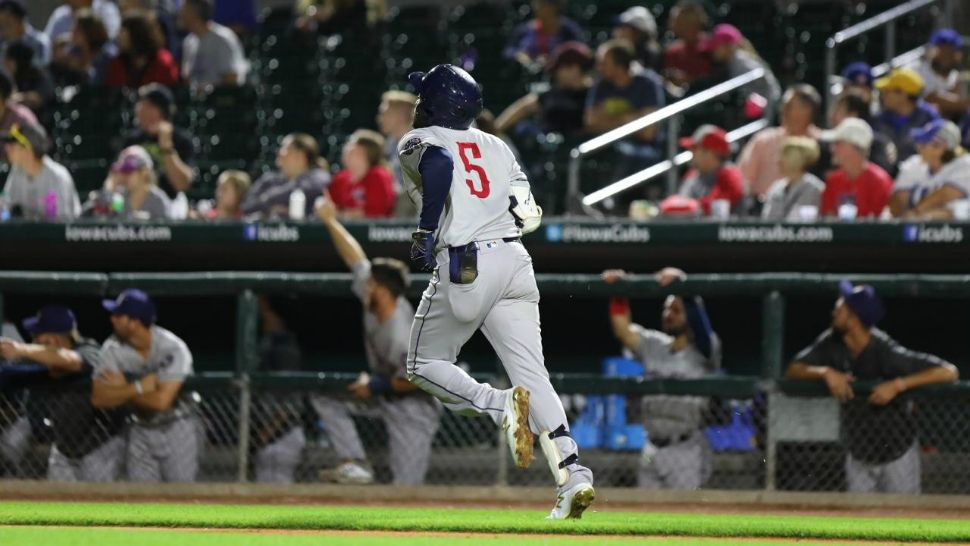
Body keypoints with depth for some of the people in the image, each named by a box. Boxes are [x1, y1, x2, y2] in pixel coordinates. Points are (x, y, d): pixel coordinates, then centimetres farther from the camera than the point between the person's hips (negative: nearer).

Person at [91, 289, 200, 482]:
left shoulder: (173, 348, -22)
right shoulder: (112, 349, -9)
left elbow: (161, 401, -30)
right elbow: (99, 398, -16)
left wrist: (122, 389, -18)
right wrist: (139, 388, -26)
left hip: (177, 430, -4)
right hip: (140, 432, 4)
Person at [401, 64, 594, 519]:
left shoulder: (419, 142, 5)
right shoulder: (496, 146, 21)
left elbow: (439, 163, -20)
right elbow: (528, 214, 13)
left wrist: (426, 230, -16)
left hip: (464, 266, -5)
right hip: (515, 261, 5)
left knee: (424, 366, 13)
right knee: (532, 373, 1)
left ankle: (501, 405, -14)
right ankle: (573, 476, -15)